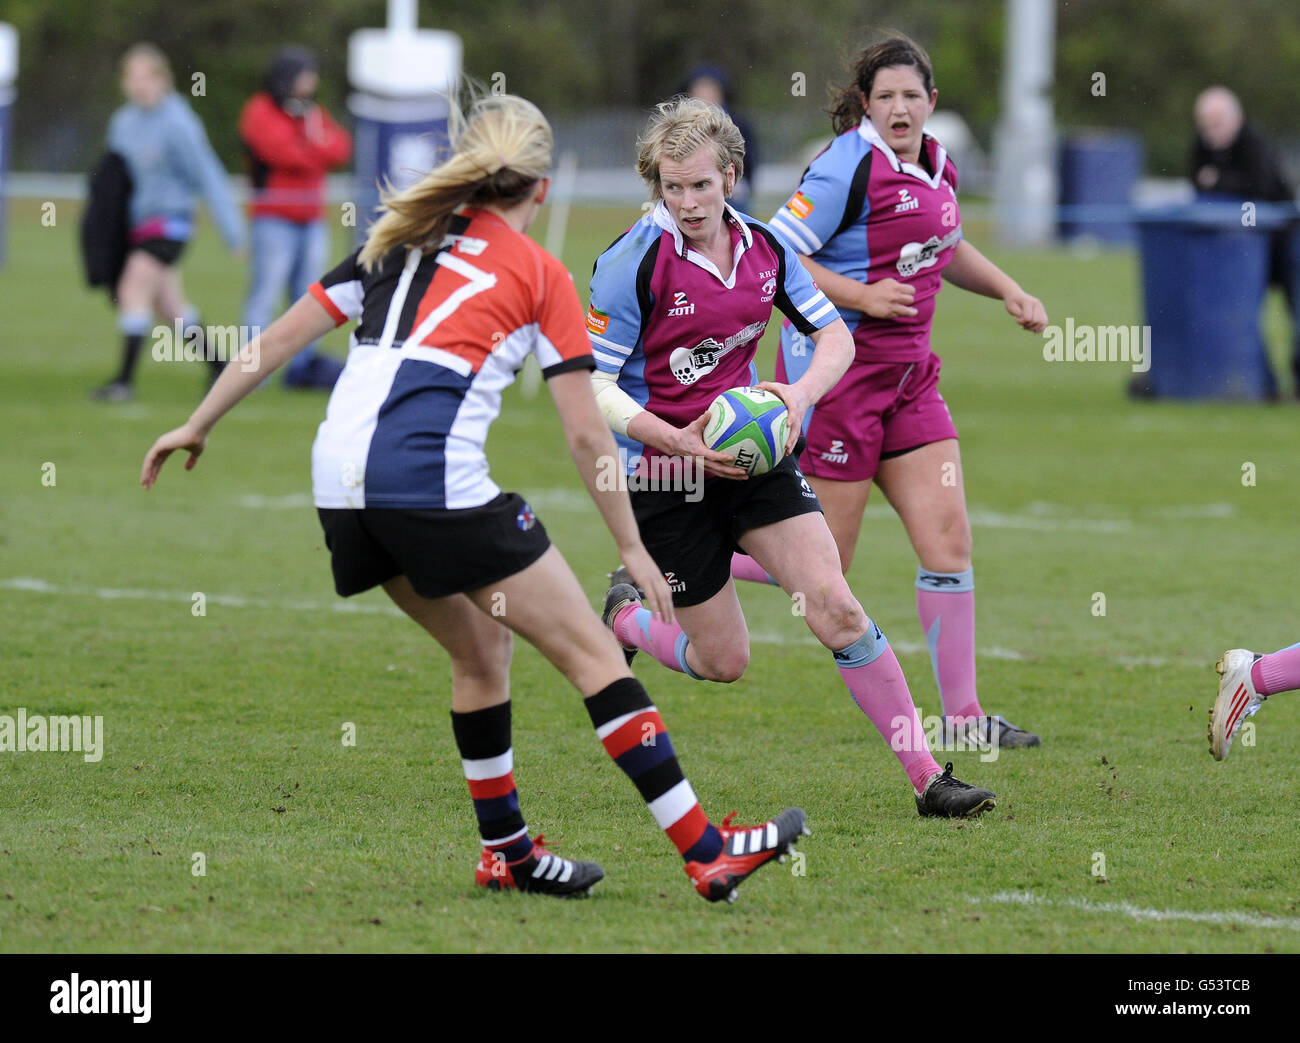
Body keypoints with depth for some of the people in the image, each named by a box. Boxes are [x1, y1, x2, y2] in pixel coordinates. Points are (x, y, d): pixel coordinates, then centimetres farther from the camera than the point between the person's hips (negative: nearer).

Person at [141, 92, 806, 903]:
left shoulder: (398, 242, 22)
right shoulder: (540, 274, 8)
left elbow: (283, 336, 18)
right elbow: (586, 435, 5)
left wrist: (198, 426, 27)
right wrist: (632, 548, 13)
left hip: (342, 483, 6)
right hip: (435, 479, -6)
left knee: (481, 646, 25)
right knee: (591, 651, 0)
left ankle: (507, 851, 25)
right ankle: (706, 853, -3)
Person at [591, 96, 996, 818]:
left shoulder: (763, 248, -1)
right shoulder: (635, 262, -17)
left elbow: (835, 336, 8)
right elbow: (592, 382, -16)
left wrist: (800, 392, -13)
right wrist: (677, 441, -26)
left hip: (750, 452, 4)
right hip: (665, 479, -4)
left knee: (835, 607, -13)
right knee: (724, 661, 3)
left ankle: (926, 777, -10)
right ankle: (623, 616, 36)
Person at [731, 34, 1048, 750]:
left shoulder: (934, 166, 10)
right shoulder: (852, 165, -15)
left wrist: (1008, 291, 19)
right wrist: (861, 296, -23)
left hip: (906, 372, 8)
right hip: (836, 363, -8)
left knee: (948, 539, 0)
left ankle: (963, 717, 4)